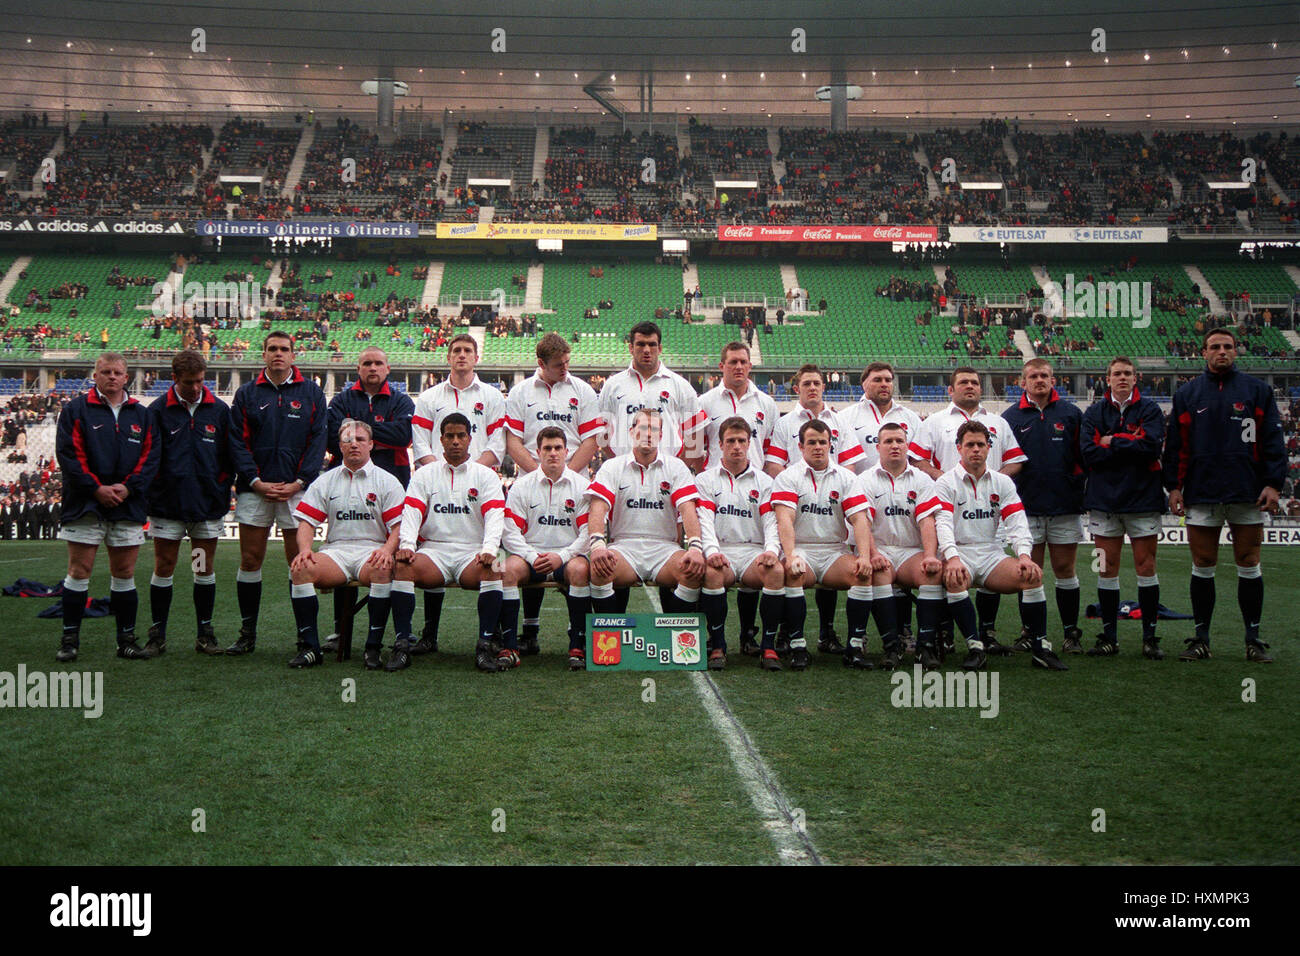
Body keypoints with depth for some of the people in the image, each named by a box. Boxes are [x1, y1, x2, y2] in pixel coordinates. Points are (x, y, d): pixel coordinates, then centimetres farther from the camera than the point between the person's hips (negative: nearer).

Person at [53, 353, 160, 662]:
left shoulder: (141, 415, 13)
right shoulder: (75, 410, 3)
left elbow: (150, 457, 6)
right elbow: (68, 454, -5)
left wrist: (128, 487, -9)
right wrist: (97, 489, -13)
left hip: (128, 506, 3)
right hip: (85, 505, -3)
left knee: (125, 574, 6)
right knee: (79, 572, -3)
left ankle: (127, 639, 12)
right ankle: (70, 639, 5)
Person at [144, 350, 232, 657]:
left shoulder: (219, 410, 5)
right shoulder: (158, 410, 0)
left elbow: (230, 456, 9)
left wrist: (220, 488, 2)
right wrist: (158, 488, -3)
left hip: (208, 505, 1)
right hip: (167, 505, -1)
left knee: (206, 569, 6)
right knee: (163, 568, 2)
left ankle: (205, 632, 16)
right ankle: (157, 634, 12)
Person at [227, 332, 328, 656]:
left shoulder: (312, 393, 7)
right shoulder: (247, 394, 10)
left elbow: (318, 441, 2)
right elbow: (237, 442, 5)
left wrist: (299, 482, -8)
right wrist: (256, 481, -7)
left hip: (296, 488, -1)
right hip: (255, 489, 1)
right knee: (250, 560, 2)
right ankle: (247, 634, 10)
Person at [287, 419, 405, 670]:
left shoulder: (387, 481, 9)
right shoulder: (325, 482, 17)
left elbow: (399, 526, 1)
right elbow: (307, 522, 11)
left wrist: (387, 549, -20)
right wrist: (304, 549, -10)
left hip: (372, 550, -2)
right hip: (336, 550, 2)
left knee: (382, 570, -37)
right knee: (300, 569, -27)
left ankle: (374, 647, -31)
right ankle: (309, 646, -24)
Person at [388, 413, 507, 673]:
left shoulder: (485, 475, 11)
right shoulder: (424, 475, 15)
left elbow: (494, 517, -2)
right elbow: (411, 513, 3)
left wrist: (489, 550, -21)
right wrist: (407, 545, -17)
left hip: (472, 554, -1)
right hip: (433, 550, 1)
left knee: (493, 569, -34)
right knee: (403, 565, -30)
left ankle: (485, 645, -29)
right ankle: (402, 644, -27)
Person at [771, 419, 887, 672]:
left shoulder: (846, 478, 11)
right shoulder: (788, 477, 3)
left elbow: (859, 518, -1)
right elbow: (785, 519, -12)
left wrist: (865, 555, -17)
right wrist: (790, 556, -28)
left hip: (835, 551, 3)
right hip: (801, 549, -2)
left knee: (864, 572, -25)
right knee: (793, 573, -34)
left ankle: (855, 646, -19)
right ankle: (797, 646, -24)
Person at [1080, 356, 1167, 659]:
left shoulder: (1149, 410, 4)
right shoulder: (1094, 413, 8)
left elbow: (1152, 446, -13)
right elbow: (1089, 452, -6)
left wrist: (1112, 442, -7)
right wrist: (1131, 446, -9)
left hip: (1143, 497, -1)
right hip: (1104, 498, 1)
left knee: (1146, 566, -1)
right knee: (1107, 568, 3)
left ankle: (1150, 636, 7)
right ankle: (1109, 636, 10)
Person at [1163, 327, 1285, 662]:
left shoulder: (1257, 391, 6)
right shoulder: (1187, 395, 10)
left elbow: (1272, 440, 3)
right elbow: (1174, 445, 9)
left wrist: (1273, 484, -6)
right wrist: (1174, 486, 1)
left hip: (1247, 493, -1)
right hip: (1201, 494, 1)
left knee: (1249, 565, 3)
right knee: (1202, 566, 4)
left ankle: (1253, 638, 11)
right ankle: (1201, 638, 11)